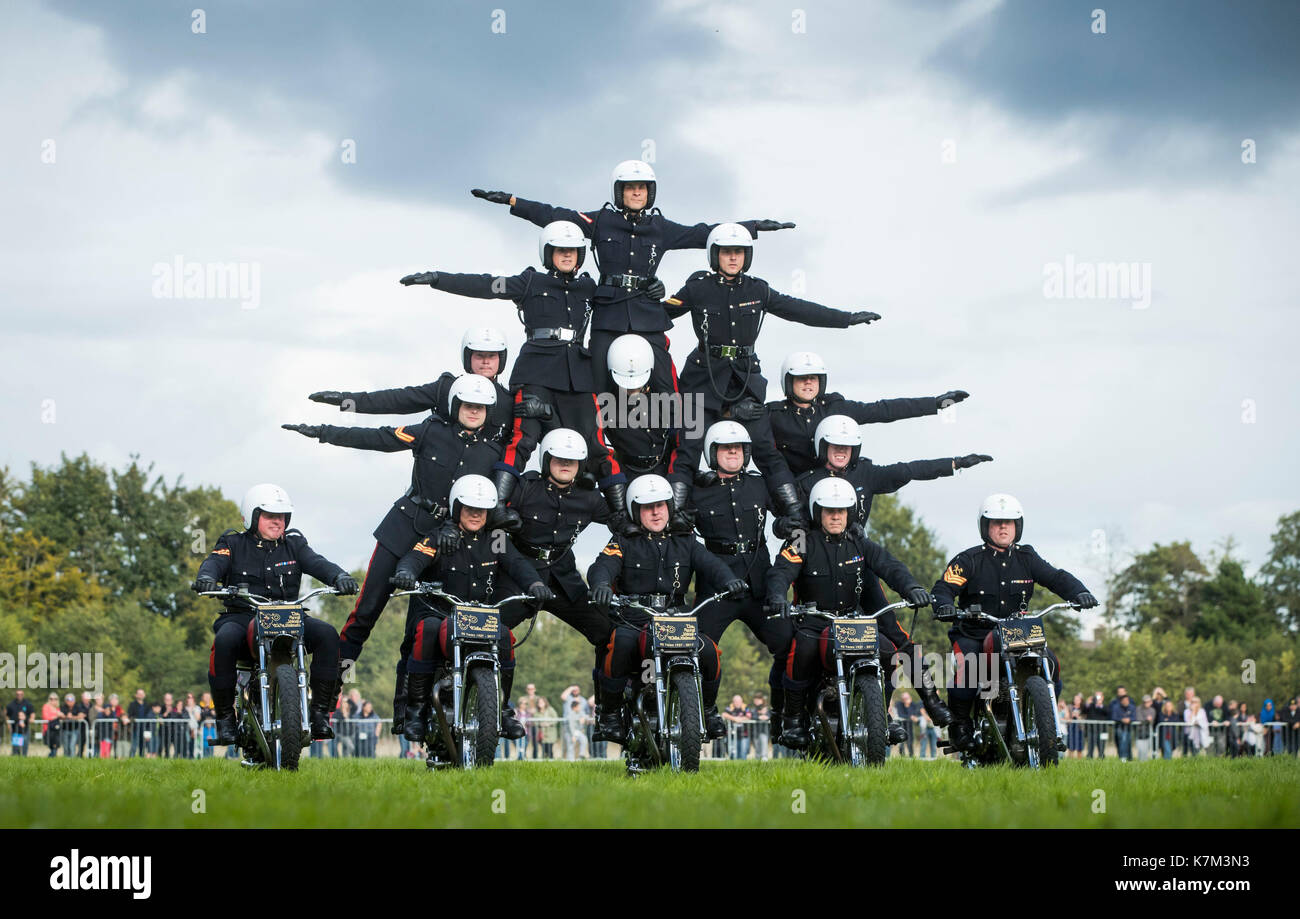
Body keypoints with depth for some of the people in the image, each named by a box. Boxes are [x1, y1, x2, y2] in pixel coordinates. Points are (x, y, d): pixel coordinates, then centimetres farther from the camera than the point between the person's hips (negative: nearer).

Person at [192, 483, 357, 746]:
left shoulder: (293, 544, 15)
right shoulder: (233, 544, 8)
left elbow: (317, 563, -2)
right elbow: (215, 562, -11)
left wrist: (339, 576, -25)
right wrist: (206, 577, -36)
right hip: (241, 615, -3)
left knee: (327, 634, -24)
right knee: (224, 640, -36)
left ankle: (320, 712, -17)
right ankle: (225, 717, -21)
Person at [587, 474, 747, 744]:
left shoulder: (685, 543, 19)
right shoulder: (624, 543, 10)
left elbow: (709, 563, 1)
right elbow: (602, 566, -9)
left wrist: (728, 580, -23)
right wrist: (601, 584, -35)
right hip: (633, 621, -2)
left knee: (708, 650, -25)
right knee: (621, 643, -37)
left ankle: (709, 709, 4)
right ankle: (610, 714, -20)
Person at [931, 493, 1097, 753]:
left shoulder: (1025, 558, 9)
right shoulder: (969, 560, -2)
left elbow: (1056, 577, 1)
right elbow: (944, 587, -13)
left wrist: (1079, 592, -20)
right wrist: (944, 605, -37)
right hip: (972, 634, -3)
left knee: (1051, 663, -16)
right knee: (964, 665, -34)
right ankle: (960, 722, -14)